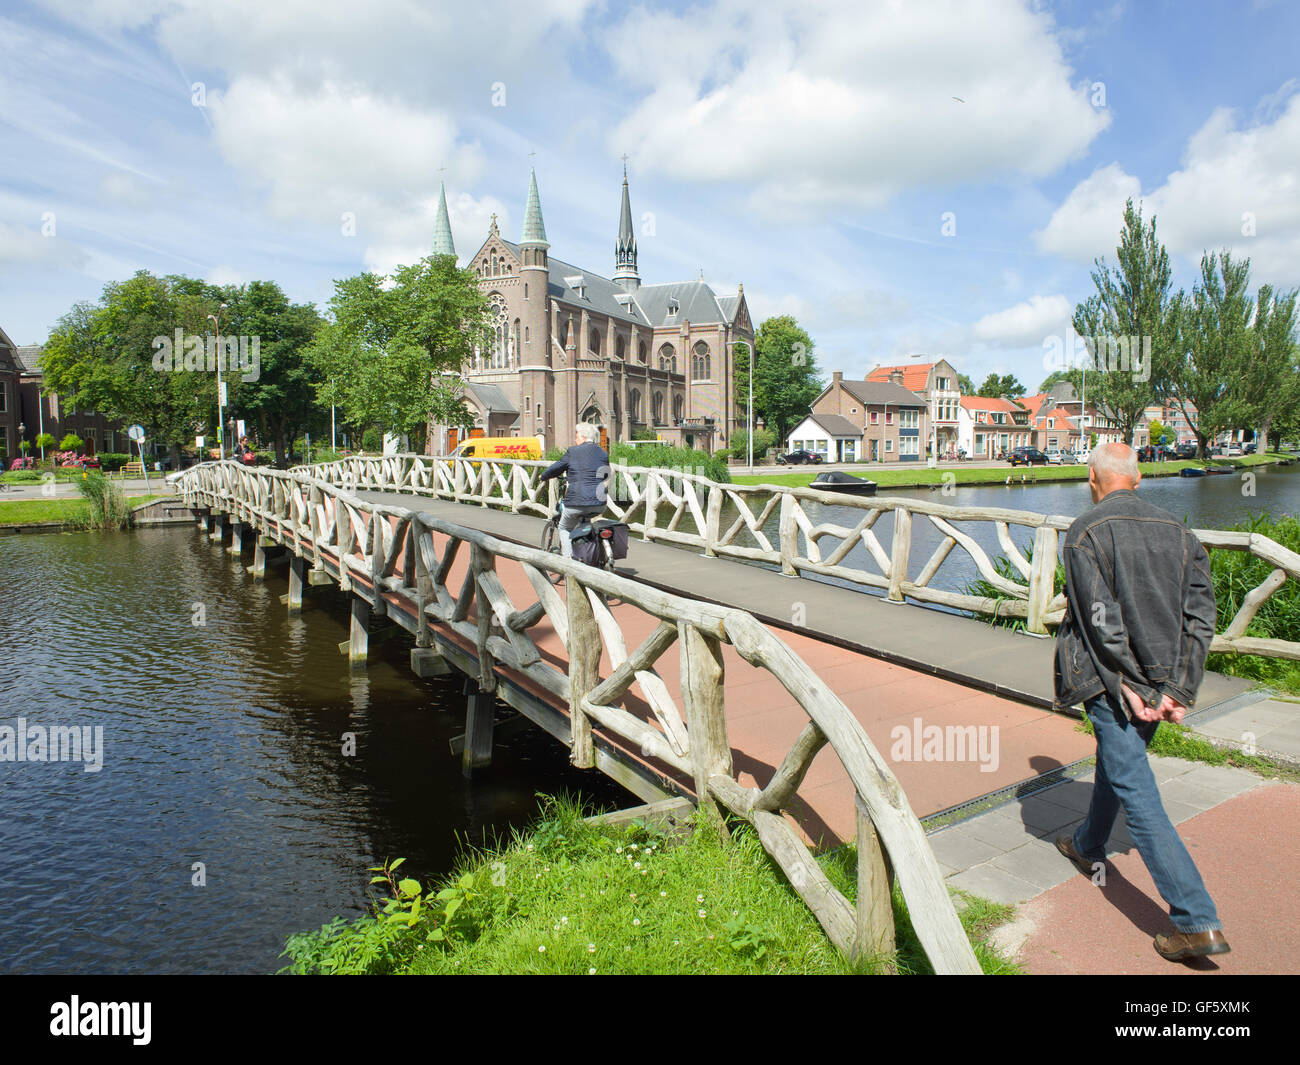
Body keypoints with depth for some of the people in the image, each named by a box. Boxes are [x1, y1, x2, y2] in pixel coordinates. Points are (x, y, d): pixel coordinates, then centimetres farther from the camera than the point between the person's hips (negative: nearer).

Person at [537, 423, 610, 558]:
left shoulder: (573, 452, -4)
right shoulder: (603, 454, 11)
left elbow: (556, 468, 6)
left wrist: (543, 476, 25)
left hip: (577, 503, -5)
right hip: (599, 506, 5)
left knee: (564, 528, 18)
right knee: (583, 521, 35)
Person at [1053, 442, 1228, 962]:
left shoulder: (1085, 532, -12)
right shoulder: (1177, 530, 6)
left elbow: (1100, 616, -18)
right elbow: (1201, 613, 1)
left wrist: (1131, 687, -12)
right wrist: (1178, 689, -2)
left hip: (1114, 682, -7)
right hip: (1164, 682, 7)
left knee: (1138, 793, -3)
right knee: (1114, 764, 26)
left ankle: (1197, 920, -5)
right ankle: (1087, 847, 48)